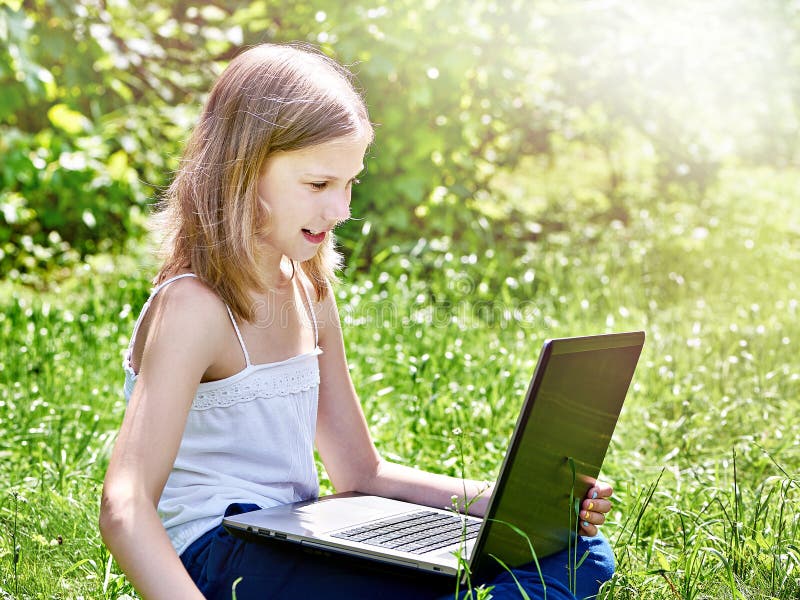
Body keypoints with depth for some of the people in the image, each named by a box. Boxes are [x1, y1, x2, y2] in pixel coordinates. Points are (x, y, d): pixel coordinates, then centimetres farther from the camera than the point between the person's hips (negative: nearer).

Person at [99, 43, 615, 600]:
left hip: (298, 543, 9)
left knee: (583, 555, -4)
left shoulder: (311, 290, 12)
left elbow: (362, 473, 16)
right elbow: (125, 510, -27)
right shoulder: (193, 306, -15)